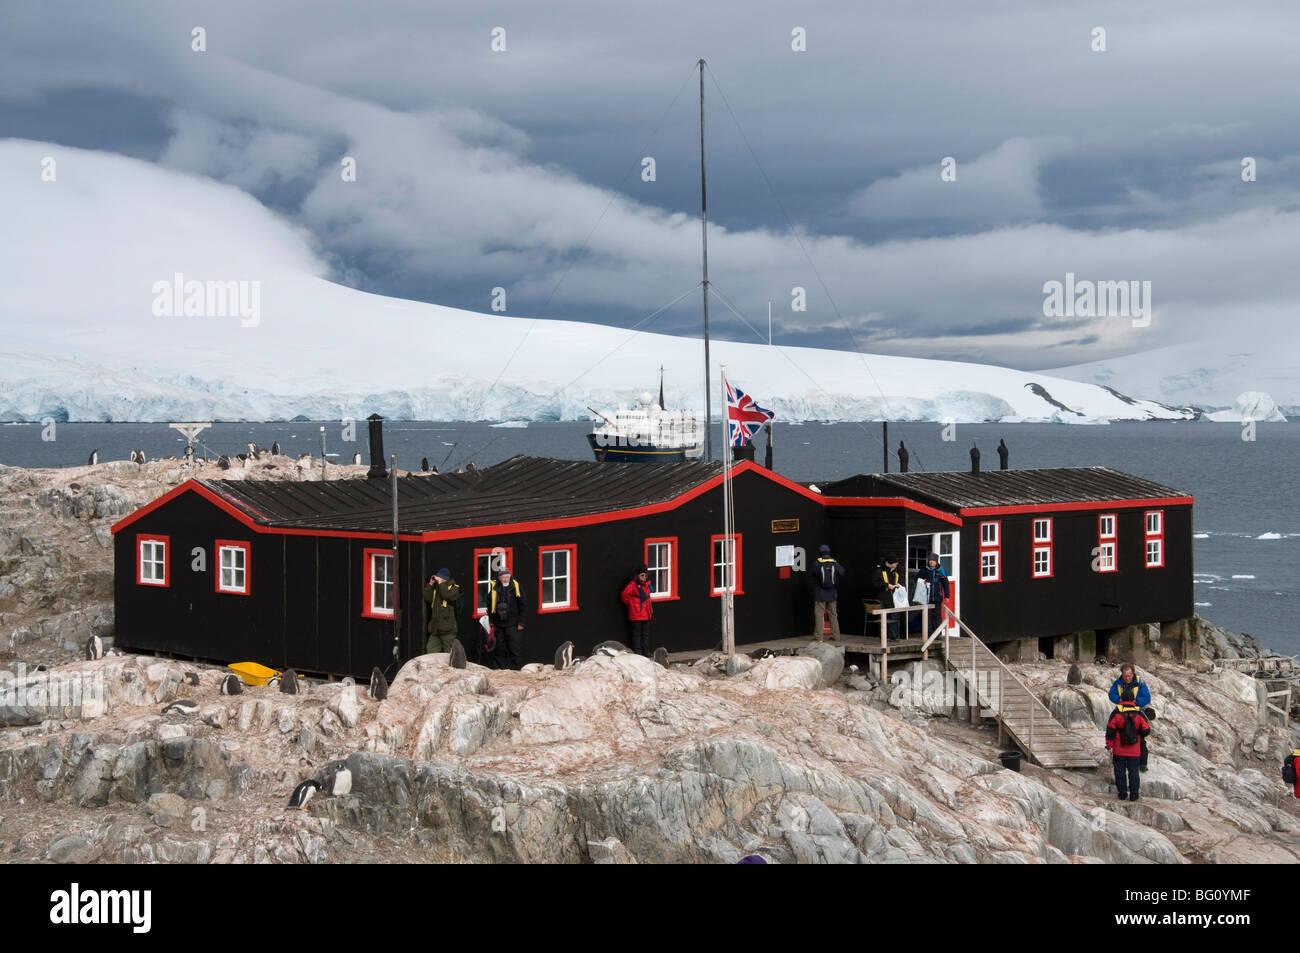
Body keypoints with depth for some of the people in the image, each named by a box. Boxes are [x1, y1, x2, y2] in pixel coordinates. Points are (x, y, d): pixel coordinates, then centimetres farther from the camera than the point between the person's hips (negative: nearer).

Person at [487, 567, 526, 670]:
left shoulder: (515, 587, -1)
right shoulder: (494, 589, 6)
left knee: (515, 649, -5)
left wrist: (521, 622, -4)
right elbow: (490, 606, 16)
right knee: (499, 650, 8)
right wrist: (491, 621, 11)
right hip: (498, 625, 3)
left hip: (513, 624, -3)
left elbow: (522, 606, 1)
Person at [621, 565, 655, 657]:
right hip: (636, 615, -7)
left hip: (646, 614, 7)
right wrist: (630, 603, -4)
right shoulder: (633, 584, -14)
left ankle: (646, 653, 20)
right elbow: (625, 595, -17)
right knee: (637, 634, 0)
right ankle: (637, 653, 4)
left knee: (646, 634, 13)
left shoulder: (647, 584, 8)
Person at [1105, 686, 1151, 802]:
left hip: (1119, 750, -1)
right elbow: (1146, 730, -2)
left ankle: (1122, 794, 10)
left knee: (1120, 771, 8)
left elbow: (1110, 731, -8)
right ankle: (1133, 795, 8)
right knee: (1133, 771, 8)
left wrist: (1109, 746, -1)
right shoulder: (1139, 713, -4)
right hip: (1134, 751, 1)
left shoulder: (1116, 713, -8)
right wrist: (1147, 724, 21)